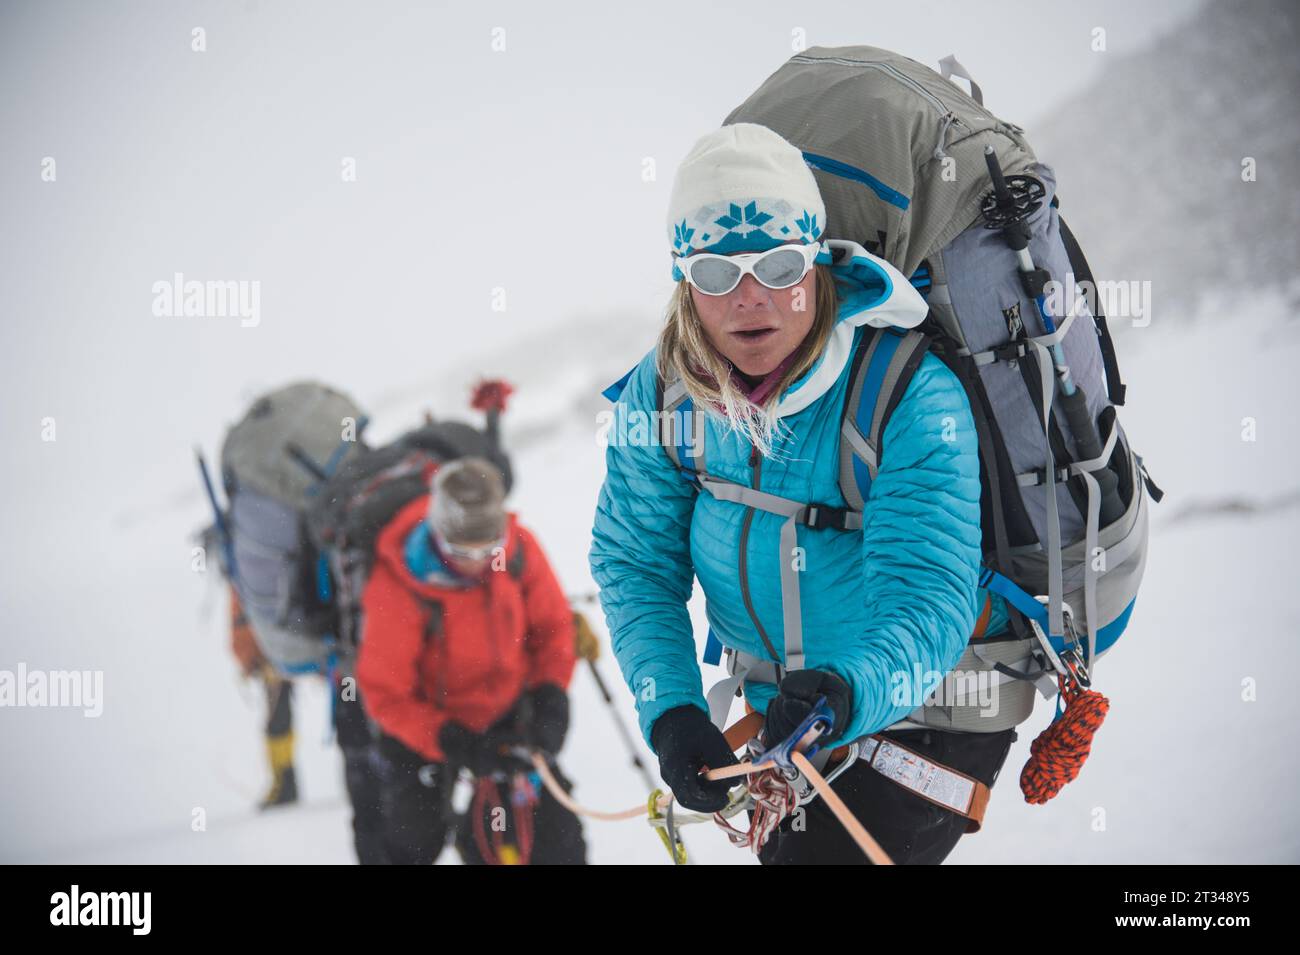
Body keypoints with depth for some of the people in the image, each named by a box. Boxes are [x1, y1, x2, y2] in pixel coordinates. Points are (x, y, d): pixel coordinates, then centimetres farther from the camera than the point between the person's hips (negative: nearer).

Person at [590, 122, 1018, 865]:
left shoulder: (915, 399, -27)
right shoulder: (664, 389, -11)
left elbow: (928, 600, -32)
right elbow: (635, 560, -7)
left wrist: (852, 691, -52)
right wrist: (670, 708, -22)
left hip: (930, 714, -5)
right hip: (781, 715, 6)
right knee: (782, 850, 22)